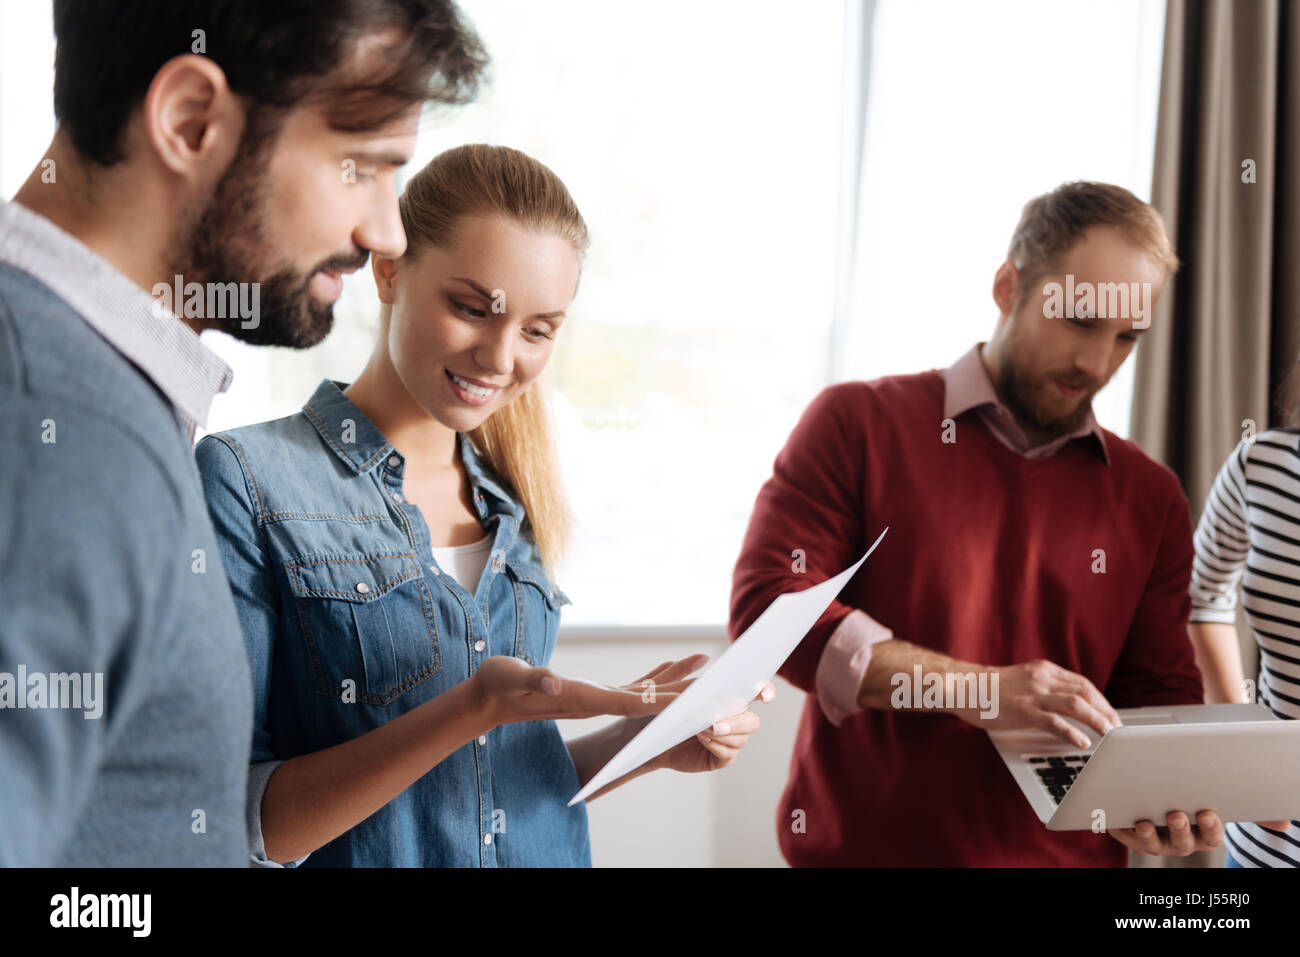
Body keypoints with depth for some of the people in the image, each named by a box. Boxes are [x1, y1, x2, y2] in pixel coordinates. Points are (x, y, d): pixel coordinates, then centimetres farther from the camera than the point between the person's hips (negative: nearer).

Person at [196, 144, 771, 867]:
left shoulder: (510, 503, 4)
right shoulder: (244, 480, -14)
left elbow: (518, 780, 9)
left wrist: (649, 739, -8)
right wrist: (473, 710, -28)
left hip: (549, 853, 5)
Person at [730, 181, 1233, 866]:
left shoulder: (1151, 500, 8)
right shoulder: (859, 424, -3)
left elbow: (1159, 689, 11)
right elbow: (766, 605, -13)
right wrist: (971, 687, -21)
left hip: (1064, 853, 3)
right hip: (864, 842, -3)